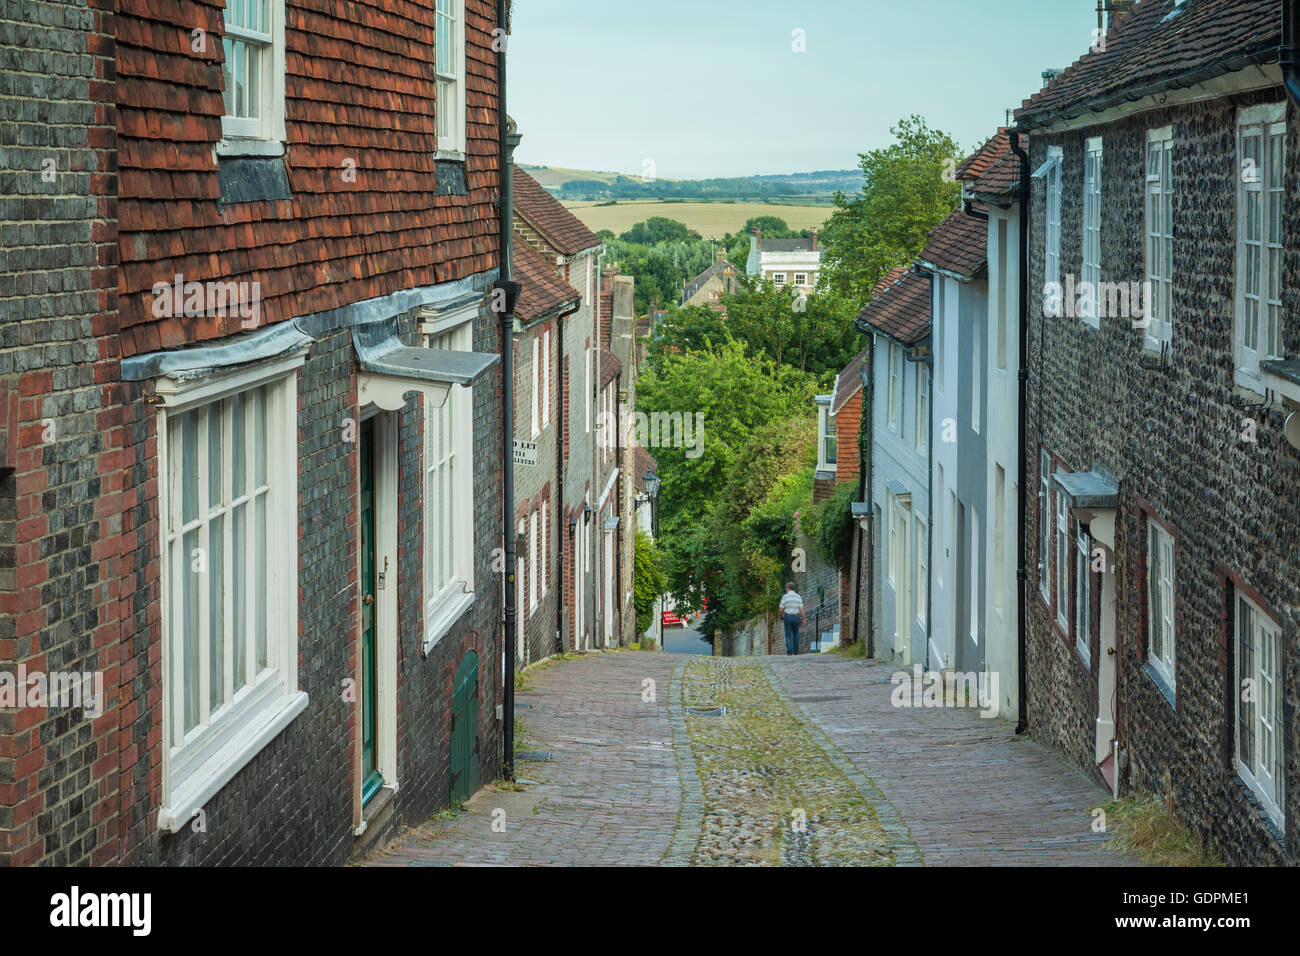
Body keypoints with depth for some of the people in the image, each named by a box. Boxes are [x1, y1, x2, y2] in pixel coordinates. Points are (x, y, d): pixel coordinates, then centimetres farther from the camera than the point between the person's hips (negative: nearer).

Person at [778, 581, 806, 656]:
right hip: (796, 617, 2)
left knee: (788, 635, 3)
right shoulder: (798, 597, 0)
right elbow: (801, 608, -7)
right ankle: (796, 650, 18)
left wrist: (781, 615, 14)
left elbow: (781, 609, -6)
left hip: (788, 617, -2)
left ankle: (789, 650, -11)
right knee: (795, 634, 19)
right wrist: (804, 619, -5)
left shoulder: (785, 597, -6)